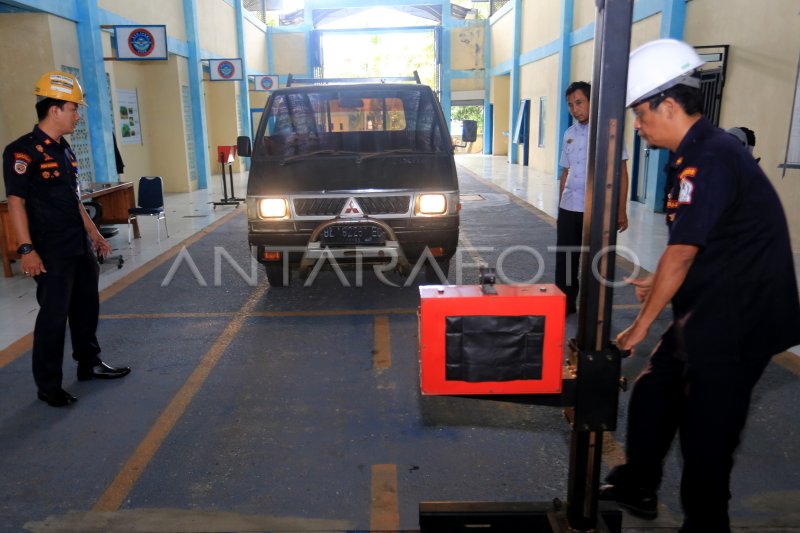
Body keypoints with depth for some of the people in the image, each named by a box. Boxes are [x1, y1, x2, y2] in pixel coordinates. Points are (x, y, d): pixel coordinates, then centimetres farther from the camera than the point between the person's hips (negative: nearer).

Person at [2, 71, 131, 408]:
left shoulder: (63, 149, 13)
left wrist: (94, 233, 20)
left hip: (80, 247, 8)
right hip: (51, 252, -8)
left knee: (86, 307, 16)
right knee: (53, 315, -1)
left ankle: (90, 364, 32)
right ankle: (48, 386, 12)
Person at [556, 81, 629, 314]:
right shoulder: (569, 134, 11)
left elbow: (621, 172, -4)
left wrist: (622, 210, -8)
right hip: (569, 209, 5)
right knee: (564, 260, 10)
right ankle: (565, 304, 25)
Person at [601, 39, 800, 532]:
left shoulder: (711, 159, -22)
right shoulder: (695, 154, 8)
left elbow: (682, 251, -23)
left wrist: (641, 325, -16)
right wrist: (661, 284, 15)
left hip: (739, 321, -10)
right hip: (708, 312, 10)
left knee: (707, 429, 3)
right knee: (652, 395, 17)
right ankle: (637, 488, 35)